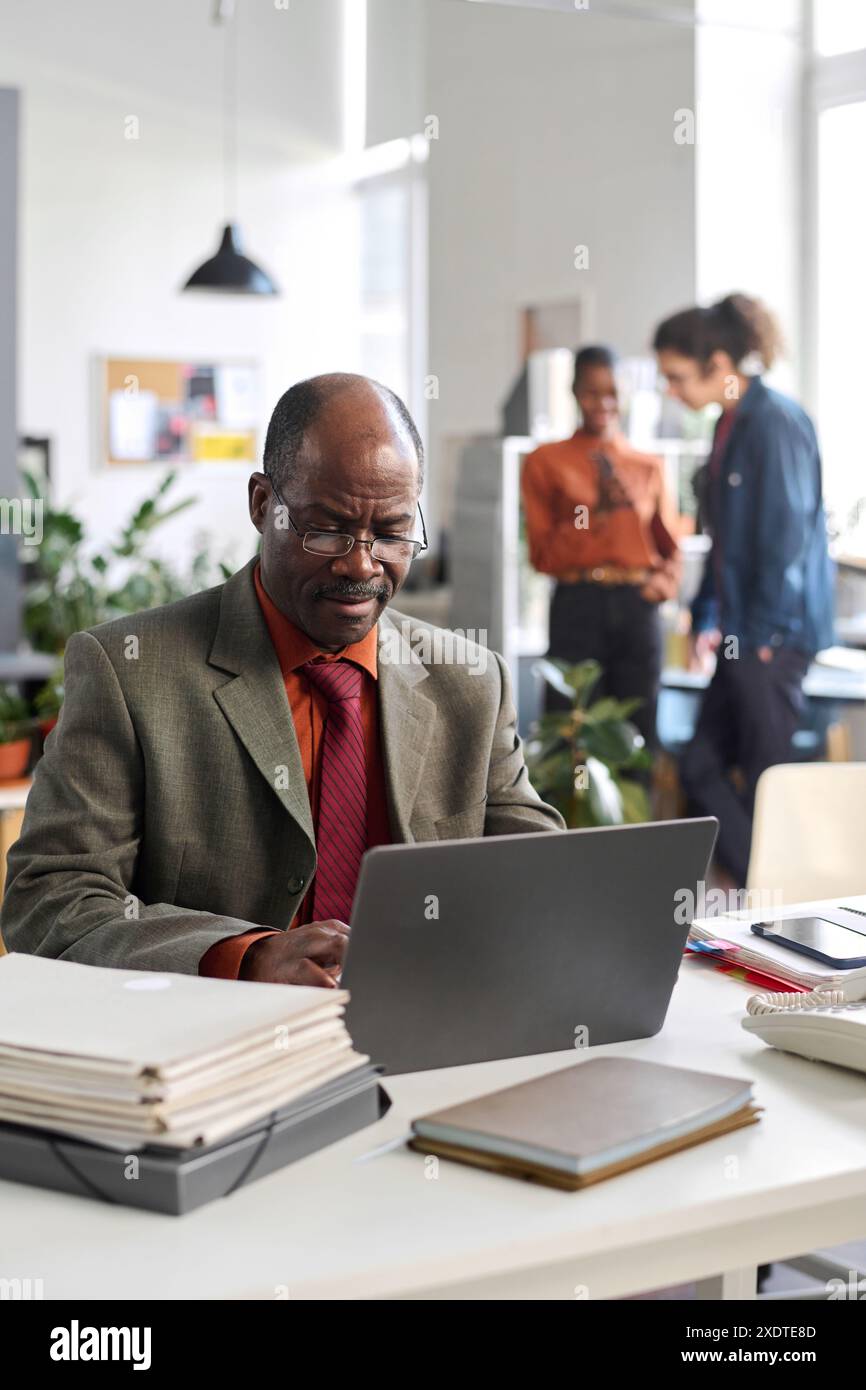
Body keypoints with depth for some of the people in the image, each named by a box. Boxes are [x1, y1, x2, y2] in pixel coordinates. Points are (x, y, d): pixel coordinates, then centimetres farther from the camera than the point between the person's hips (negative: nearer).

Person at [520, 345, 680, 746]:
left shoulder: (648, 466, 14)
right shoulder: (546, 462, 7)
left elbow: (669, 545, 16)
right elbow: (543, 553, 1)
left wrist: (665, 582, -6)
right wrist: (596, 512, -12)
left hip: (638, 609, 2)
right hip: (578, 607, -2)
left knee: (637, 733, 3)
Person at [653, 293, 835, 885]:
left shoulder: (778, 423, -14)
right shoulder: (730, 426, 12)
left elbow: (788, 537, -17)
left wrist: (763, 632, -15)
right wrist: (709, 619, 12)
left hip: (775, 635, -9)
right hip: (745, 632, 9)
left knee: (765, 780, 0)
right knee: (701, 768, 10)